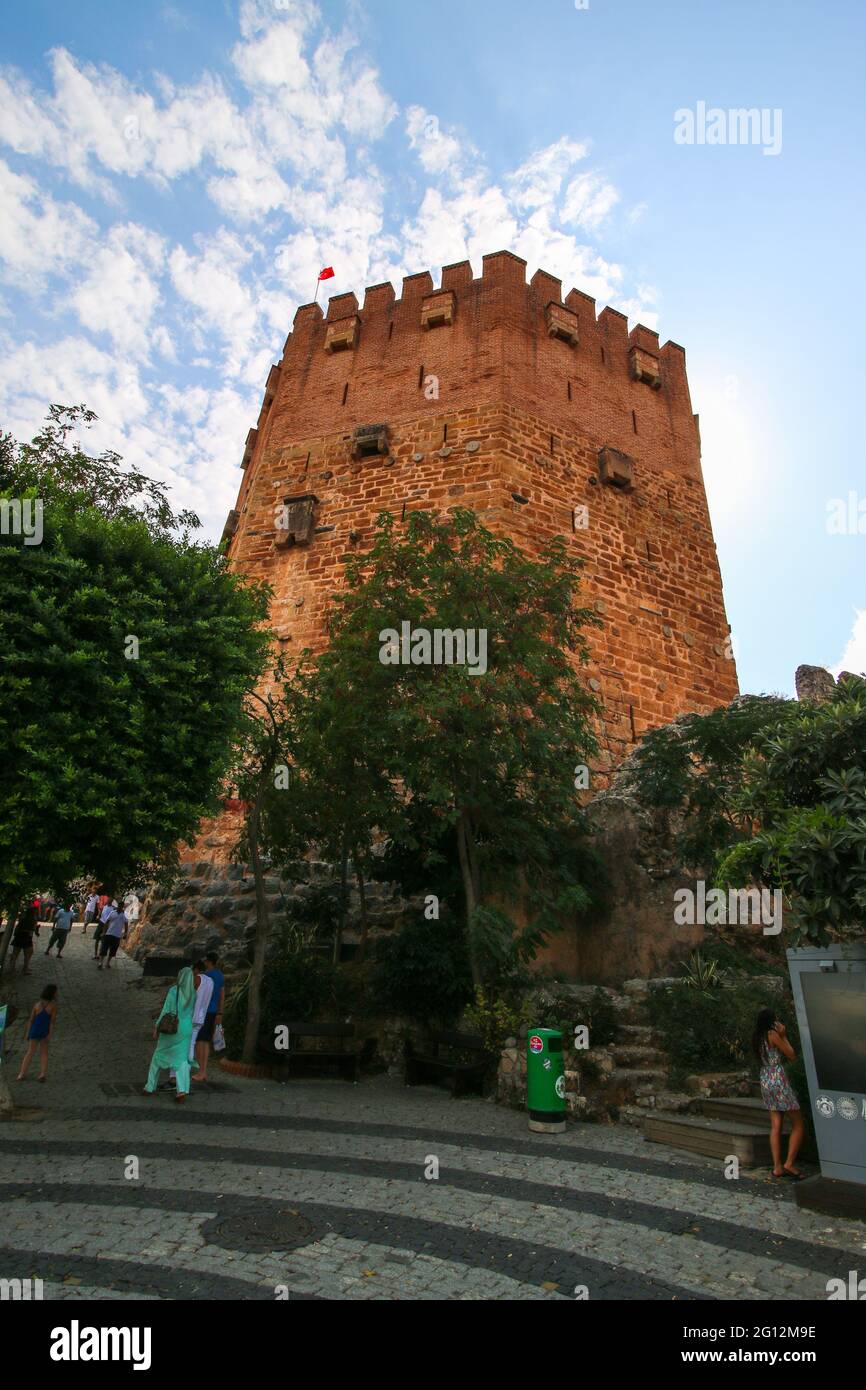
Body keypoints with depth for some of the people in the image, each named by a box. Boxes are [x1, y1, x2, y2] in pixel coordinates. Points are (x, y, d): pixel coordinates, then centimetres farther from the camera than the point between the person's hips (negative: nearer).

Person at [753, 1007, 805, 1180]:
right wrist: (783, 1035, 2)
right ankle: (789, 1164, -2)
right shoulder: (773, 1034, -13)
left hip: (765, 1080, 7)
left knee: (776, 1126, 8)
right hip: (779, 1080, -7)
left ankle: (777, 1167, 6)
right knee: (798, 1124, 4)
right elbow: (792, 1055, -8)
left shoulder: (757, 1038, 9)